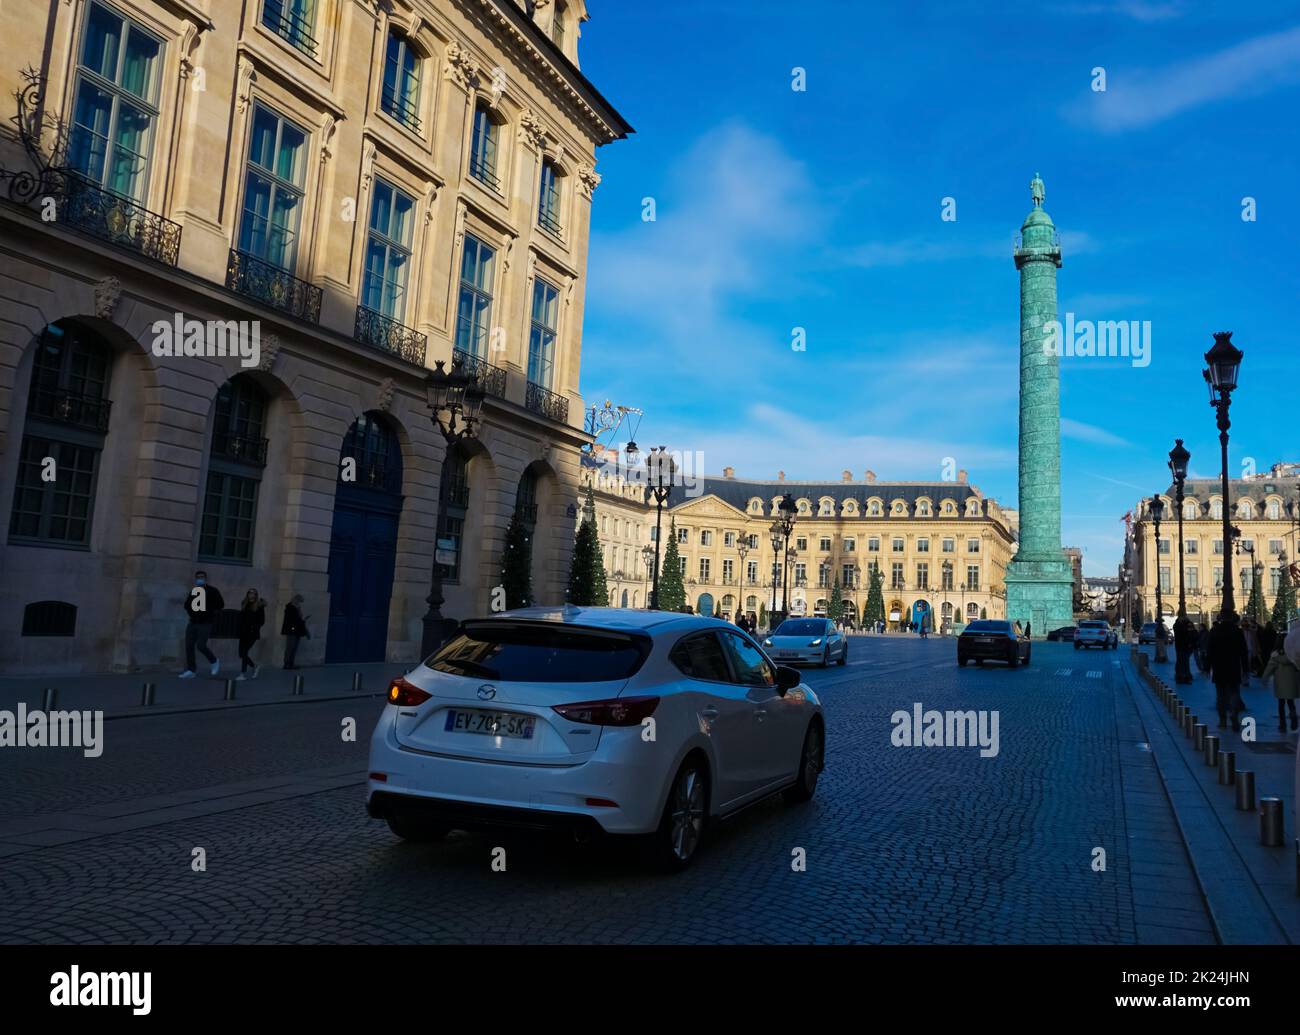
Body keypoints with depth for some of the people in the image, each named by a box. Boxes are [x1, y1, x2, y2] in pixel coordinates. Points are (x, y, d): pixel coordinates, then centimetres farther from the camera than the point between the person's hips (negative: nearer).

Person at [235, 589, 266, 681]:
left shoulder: (259, 606, -1)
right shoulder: (244, 605, 12)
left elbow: (262, 620, -3)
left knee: (244, 652, -12)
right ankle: (255, 666, 26)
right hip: (243, 633, 5)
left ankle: (243, 674, -6)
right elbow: (241, 619, 13)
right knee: (242, 653, 4)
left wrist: (255, 627, -16)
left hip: (252, 633, -5)